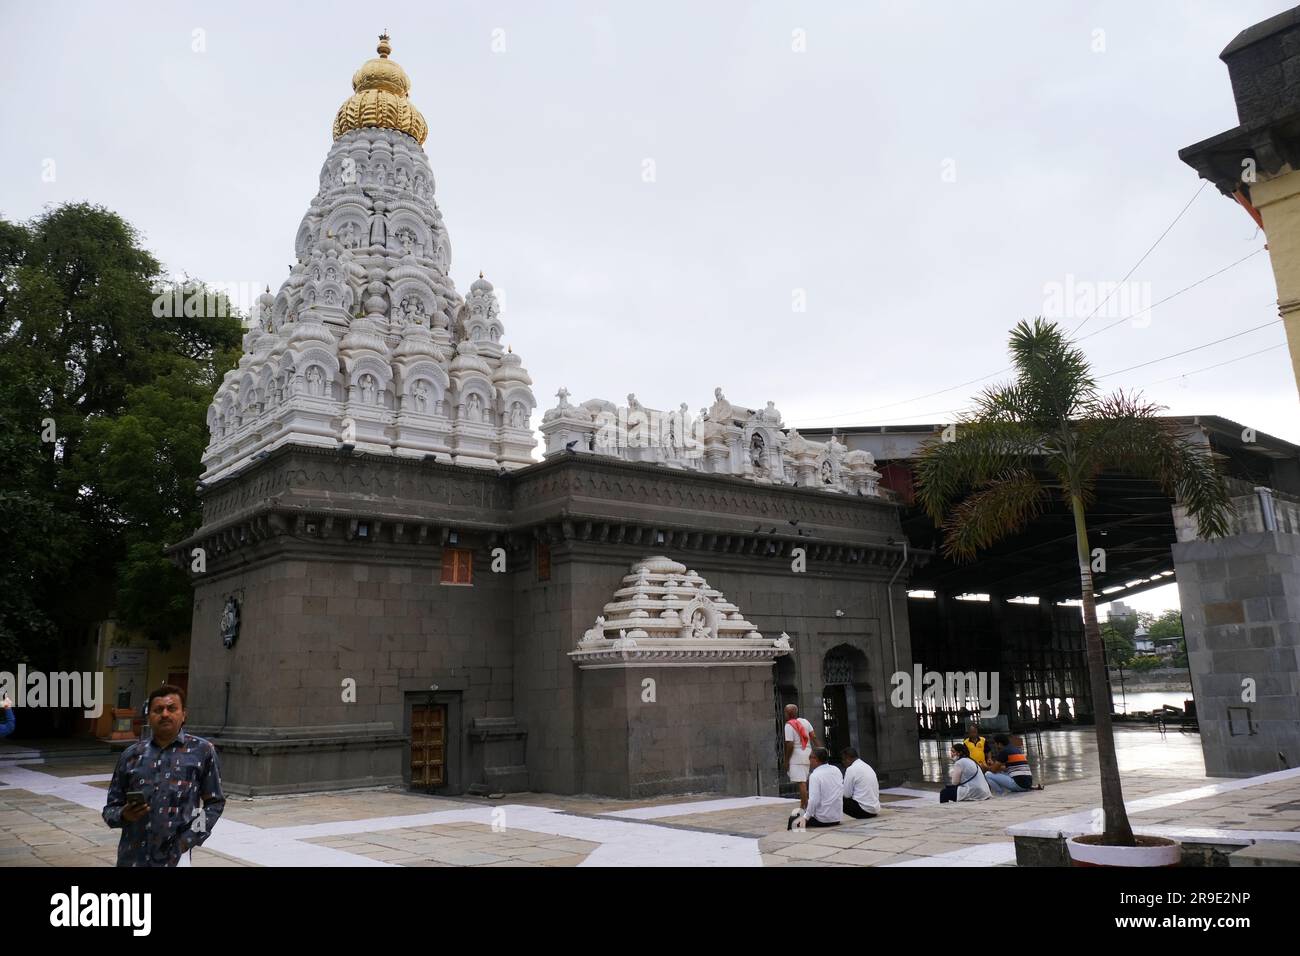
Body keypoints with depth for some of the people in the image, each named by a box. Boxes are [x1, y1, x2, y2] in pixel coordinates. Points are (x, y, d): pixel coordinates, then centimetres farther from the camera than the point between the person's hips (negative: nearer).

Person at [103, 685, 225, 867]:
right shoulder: (131, 755, 6)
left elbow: (214, 802, 4)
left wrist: (187, 841, -6)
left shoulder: (201, 751, 0)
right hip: (130, 858, 3)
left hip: (173, 857, -3)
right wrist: (124, 815, -10)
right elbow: (110, 809, 11)